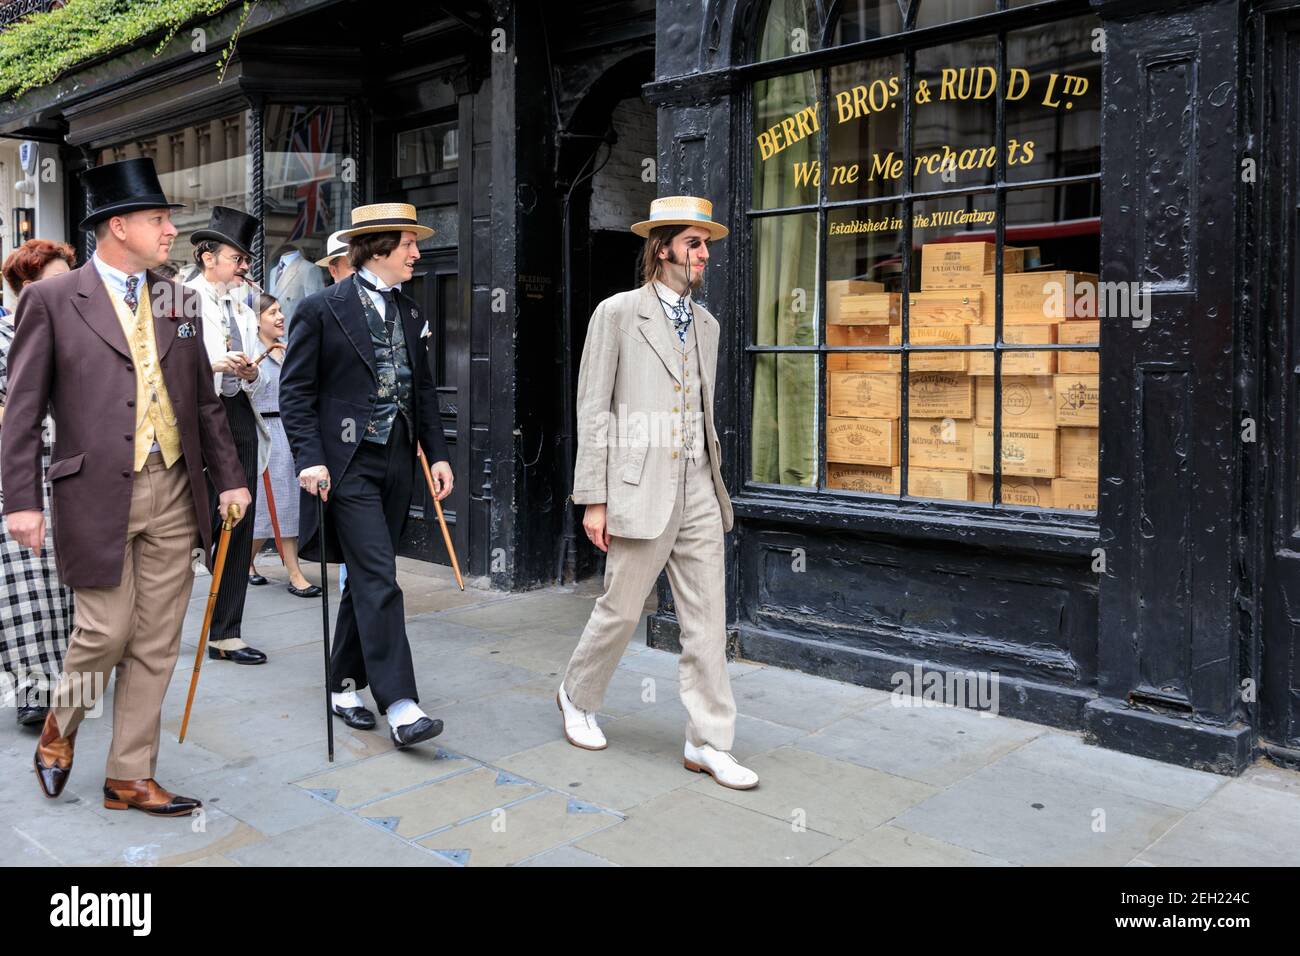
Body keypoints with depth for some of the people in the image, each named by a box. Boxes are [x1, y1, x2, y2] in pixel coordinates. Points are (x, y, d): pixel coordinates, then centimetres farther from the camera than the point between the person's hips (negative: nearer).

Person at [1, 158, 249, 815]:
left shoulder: (178, 301, 11)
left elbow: (204, 400, 14)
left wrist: (228, 477, 10)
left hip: (173, 492, 5)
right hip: (97, 494, -4)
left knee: (156, 644, 8)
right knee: (106, 631, 0)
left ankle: (130, 776, 21)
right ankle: (60, 724, 33)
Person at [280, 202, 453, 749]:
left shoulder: (407, 313, 14)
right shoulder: (323, 309, -6)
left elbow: (422, 389, 17)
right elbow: (295, 390, -7)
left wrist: (437, 453, 10)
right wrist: (309, 458, -16)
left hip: (397, 460, 7)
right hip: (348, 463, -7)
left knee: (366, 580, 13)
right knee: (379, 581, -11)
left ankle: (344, 687, 26)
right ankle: (399, 705, -10)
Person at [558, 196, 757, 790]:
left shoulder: (706, 324, 15)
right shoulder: (618, 313, -3)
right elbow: (593, 410, -6)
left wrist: (714, 483, 17)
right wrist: (594, 499, -10)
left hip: (699, 492, 6)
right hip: (641, 490, -5)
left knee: (707, 619, 5)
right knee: (621, 609, 4)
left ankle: (708, 742, 13)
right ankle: (577, 696, 31)